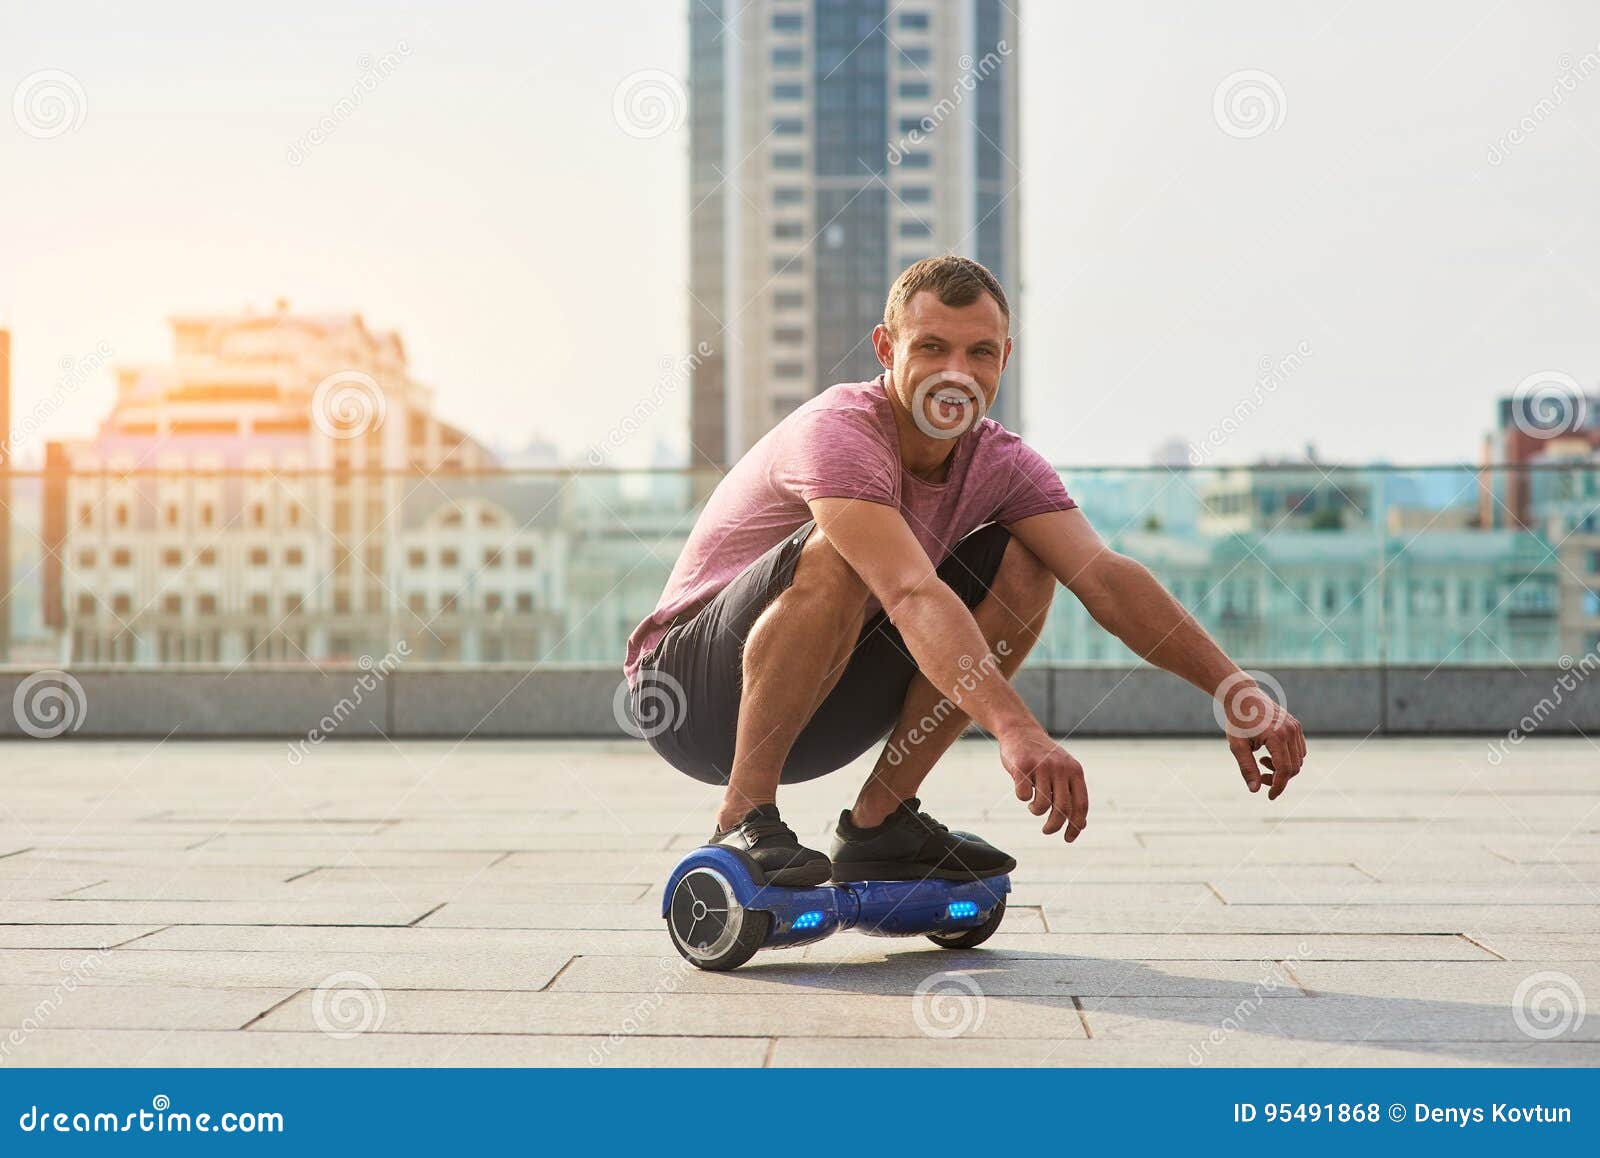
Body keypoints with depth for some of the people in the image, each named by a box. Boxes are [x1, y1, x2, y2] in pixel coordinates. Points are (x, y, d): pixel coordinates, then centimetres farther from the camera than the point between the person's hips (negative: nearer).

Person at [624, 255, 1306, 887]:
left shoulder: (999, 463, -4)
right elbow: (912, 594, -42)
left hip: (816, 716, 7)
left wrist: (1236, 692, -28)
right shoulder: (840, 431, -26)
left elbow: (1106, 579, -16)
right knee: (832, 558, -35)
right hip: (688, 693, -6)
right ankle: (744, 823, -20)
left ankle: (880, 822, -3)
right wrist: (1016, 730, -54)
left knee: (1021, 566, -9)